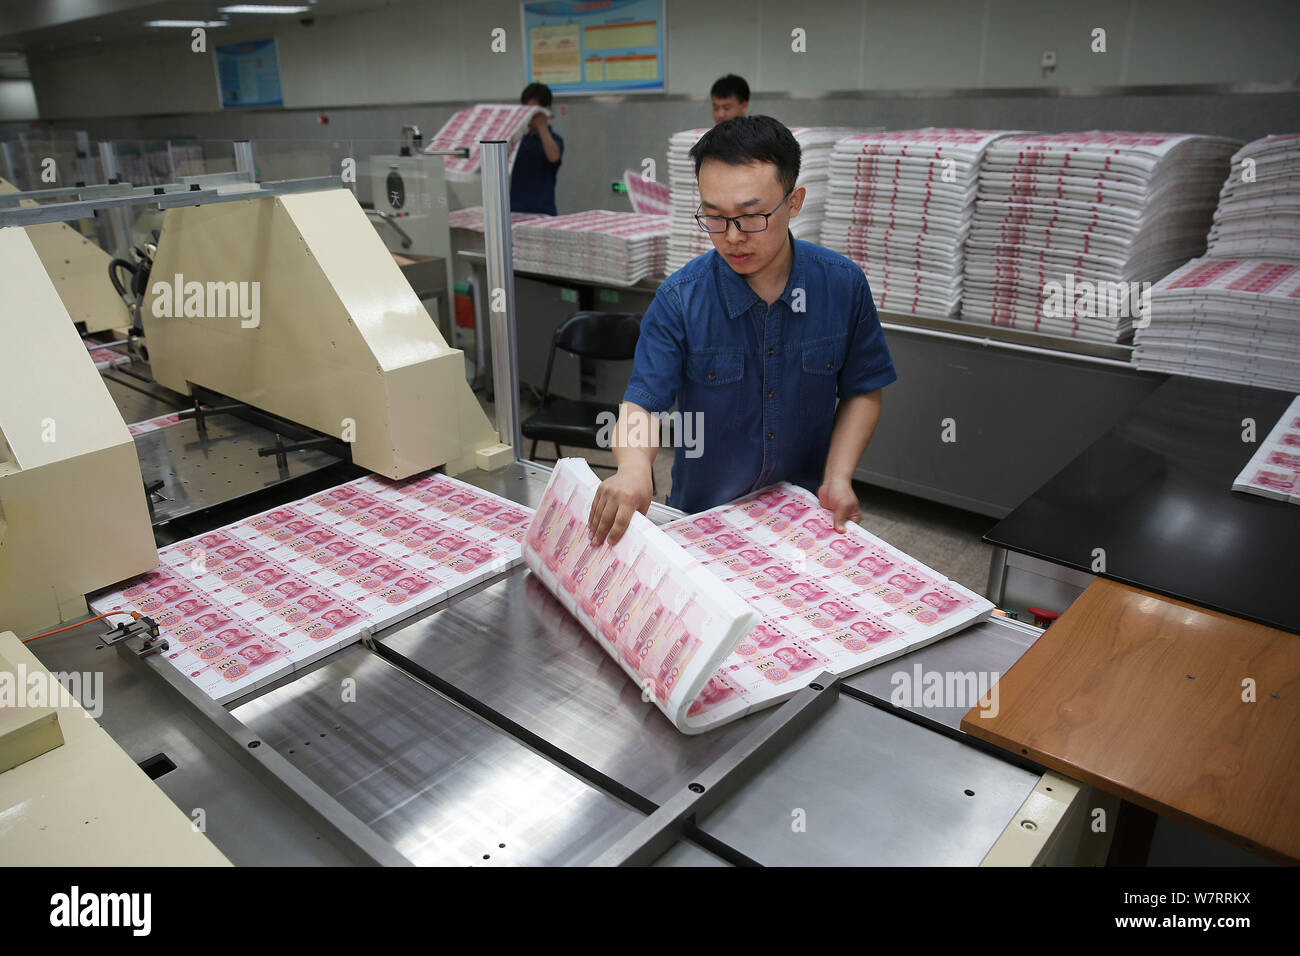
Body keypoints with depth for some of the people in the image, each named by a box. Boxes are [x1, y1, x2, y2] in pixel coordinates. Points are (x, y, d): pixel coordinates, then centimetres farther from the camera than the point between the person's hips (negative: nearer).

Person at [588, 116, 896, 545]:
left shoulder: (844, 284, -6)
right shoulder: (678, 300, -13)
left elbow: (862, 392, 4)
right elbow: (642, 402, -15)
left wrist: (838, 476, -9)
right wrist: (634, 466, -37)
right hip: (704, 515, -1)